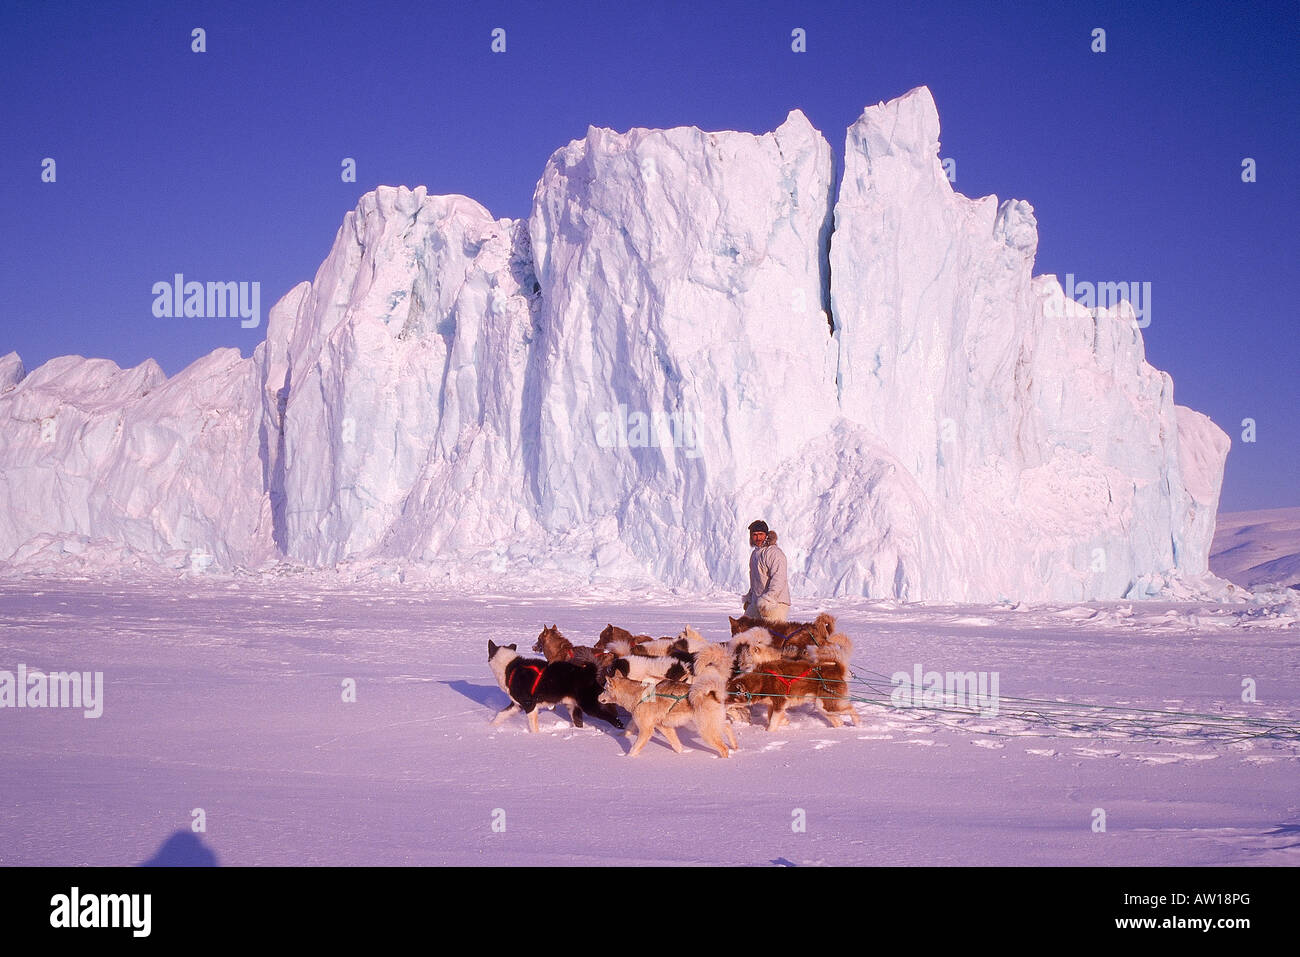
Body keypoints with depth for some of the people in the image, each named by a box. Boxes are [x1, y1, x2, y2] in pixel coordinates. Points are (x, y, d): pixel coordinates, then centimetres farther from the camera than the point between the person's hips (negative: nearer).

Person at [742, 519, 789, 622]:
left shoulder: (774, 553, -12)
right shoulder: (755, 553, 18)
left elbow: (778, 580, -20)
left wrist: (767, 599, -27)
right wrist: (749, 598, 26)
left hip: (774, 602, -9)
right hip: (756, 603, 9)